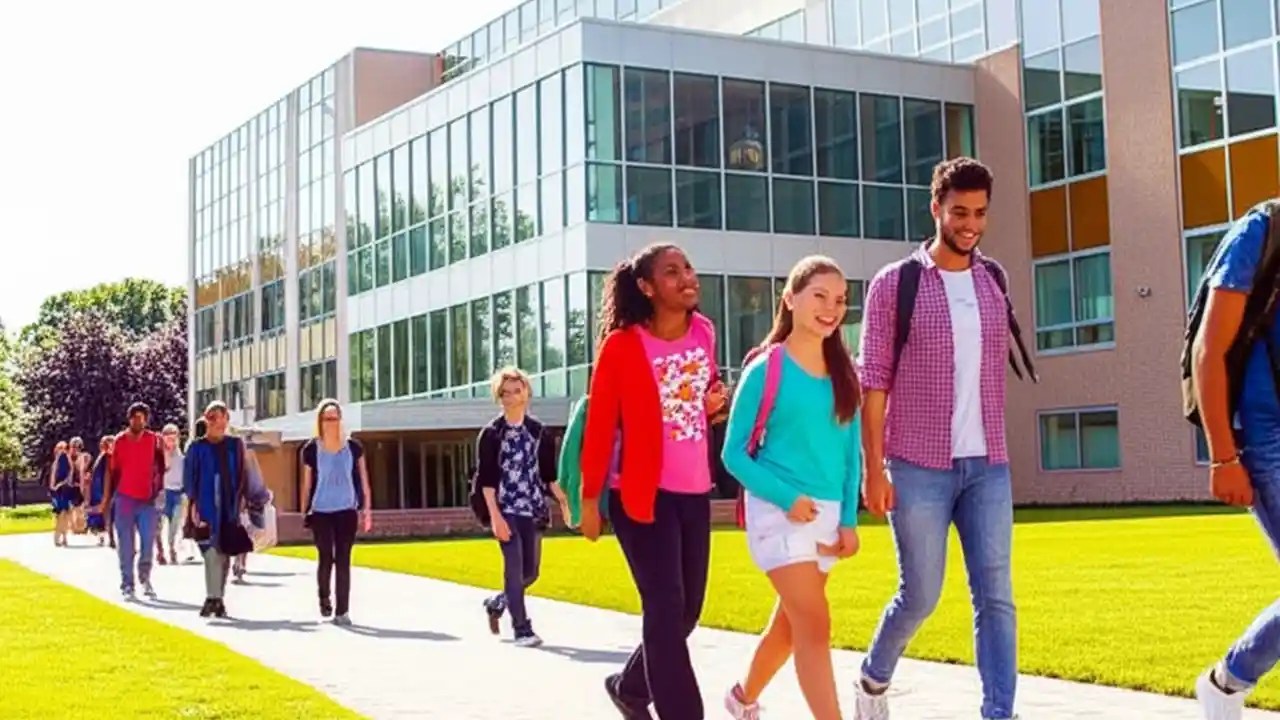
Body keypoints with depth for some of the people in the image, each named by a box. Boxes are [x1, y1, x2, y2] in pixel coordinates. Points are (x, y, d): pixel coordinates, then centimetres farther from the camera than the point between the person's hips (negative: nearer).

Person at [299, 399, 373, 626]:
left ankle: (342, 611, 2)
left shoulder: (353, 447, 0)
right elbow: (307, 484, 3)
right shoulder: (311, 449, -2)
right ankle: (323, 597, 27)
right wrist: (304, 513, 3)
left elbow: (363, 480, 3)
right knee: (326, 558, 0)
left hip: (347, 511, 1)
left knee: (343, 560, -1)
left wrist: (367, 508, -1)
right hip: (321, 512, 0)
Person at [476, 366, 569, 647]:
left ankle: (497, 602, 34)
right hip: (507, 510, -4)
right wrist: (495, 516, -15)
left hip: (533, 510, 5)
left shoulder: (538, 430, 8)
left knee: (531, 571, 9)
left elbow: (549, 472, 12)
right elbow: (486, 478, -8)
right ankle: (522, 630, -1)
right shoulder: (491, 434, -4)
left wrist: (563, 501, 1)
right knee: (514, 569, -8)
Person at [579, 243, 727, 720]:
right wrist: (589, 499, -8)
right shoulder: (622, 344, -13)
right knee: (666, 608, -10)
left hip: (695, 491, 7)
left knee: (688, 608, 14)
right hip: (642, 493, -6)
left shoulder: (703, 332, 4)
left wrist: (713, 402, -1)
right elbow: (599, 426, -9)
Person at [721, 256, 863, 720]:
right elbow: (733, 454, -8)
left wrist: (848, 519, 0)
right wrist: (786, 497, -19)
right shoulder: (766, 369, -9)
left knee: (790, 622, 18)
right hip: (778, 512, -6)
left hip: (827, 514, 6)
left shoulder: (843, 374, 6)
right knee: (814, 625, -14)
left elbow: (851, 452, 10)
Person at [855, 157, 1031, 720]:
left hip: (988, 466, 4)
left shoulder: (993, 280, 10)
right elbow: (873, 380, -6)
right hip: (919, 467, -4)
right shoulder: (895, 284, -4)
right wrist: (874, 468, -11)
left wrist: (991, 450, 13)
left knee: (995, 596, -2)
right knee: (920, 595, 3)